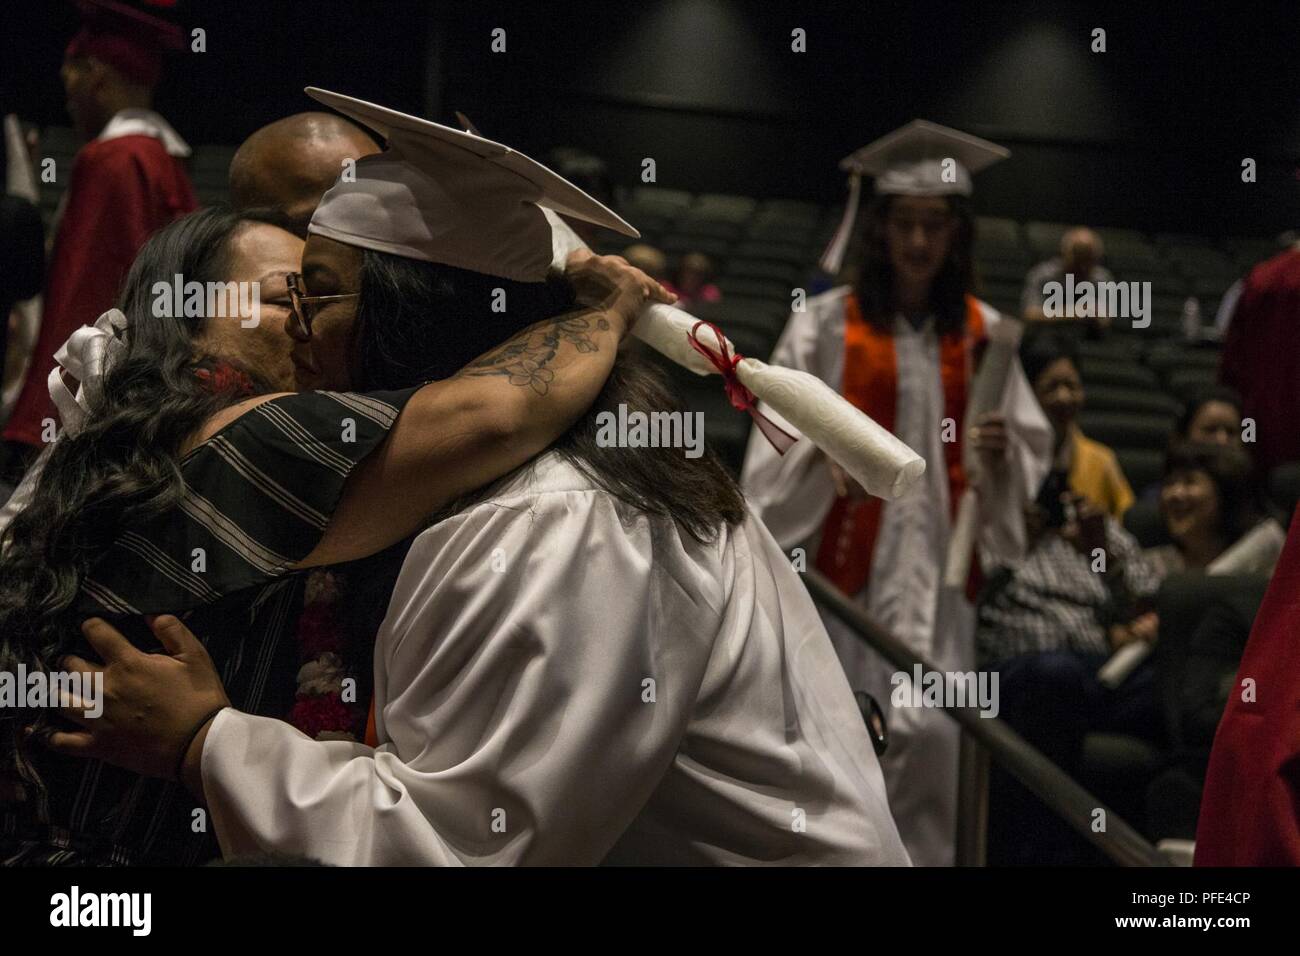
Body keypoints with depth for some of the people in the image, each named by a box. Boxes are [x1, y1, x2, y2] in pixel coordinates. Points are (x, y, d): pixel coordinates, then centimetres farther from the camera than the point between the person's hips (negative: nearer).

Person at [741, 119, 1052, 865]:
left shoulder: (982, 333, 8)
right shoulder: (828, 323, 1)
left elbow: (1033, 449, 10)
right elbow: (778, 441, -3)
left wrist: (1003, 449, -12)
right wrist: (824, 454, -23)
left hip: (937, 564, 2)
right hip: (848, 560, -2)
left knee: (930, 736, -5)